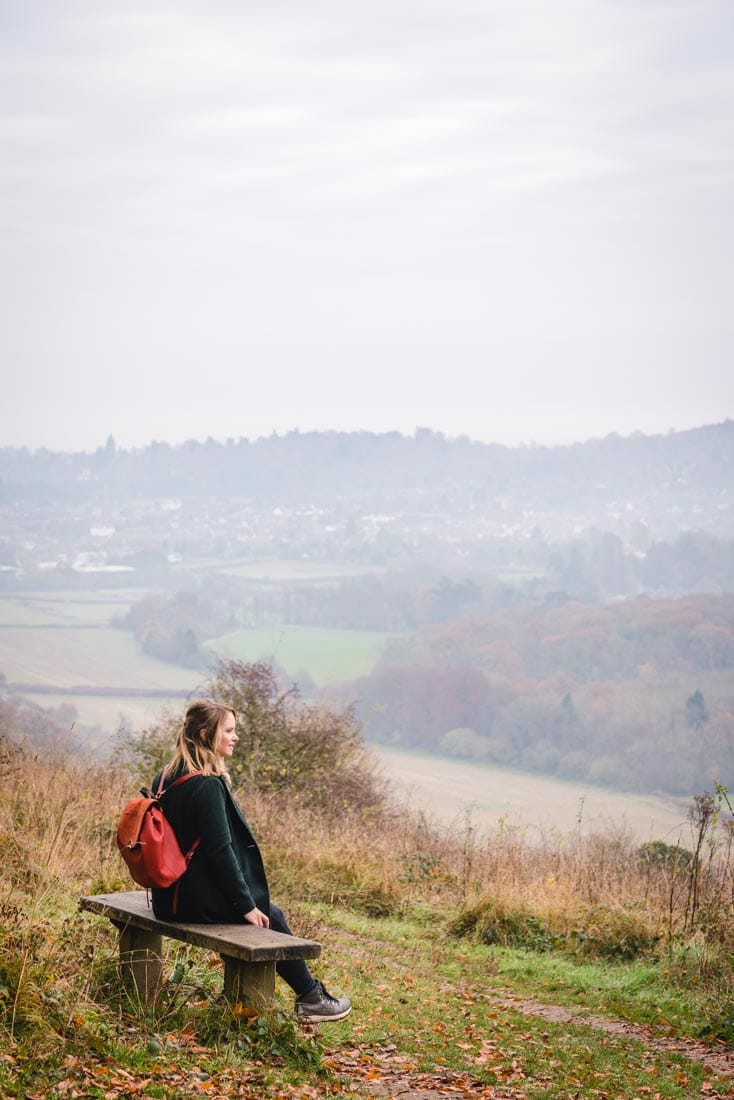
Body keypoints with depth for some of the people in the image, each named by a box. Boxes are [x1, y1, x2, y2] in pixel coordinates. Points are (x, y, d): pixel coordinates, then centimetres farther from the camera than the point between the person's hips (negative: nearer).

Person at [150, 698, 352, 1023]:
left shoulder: (165, 778, 8)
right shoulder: (207, 786, -21)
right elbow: (220, 851, -22)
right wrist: (246, 905, -13)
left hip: (172, 898, 9)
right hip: (201, 903, -9)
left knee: (271, 913, 20)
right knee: (271, 916, 11)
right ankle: (310, 997, 24)